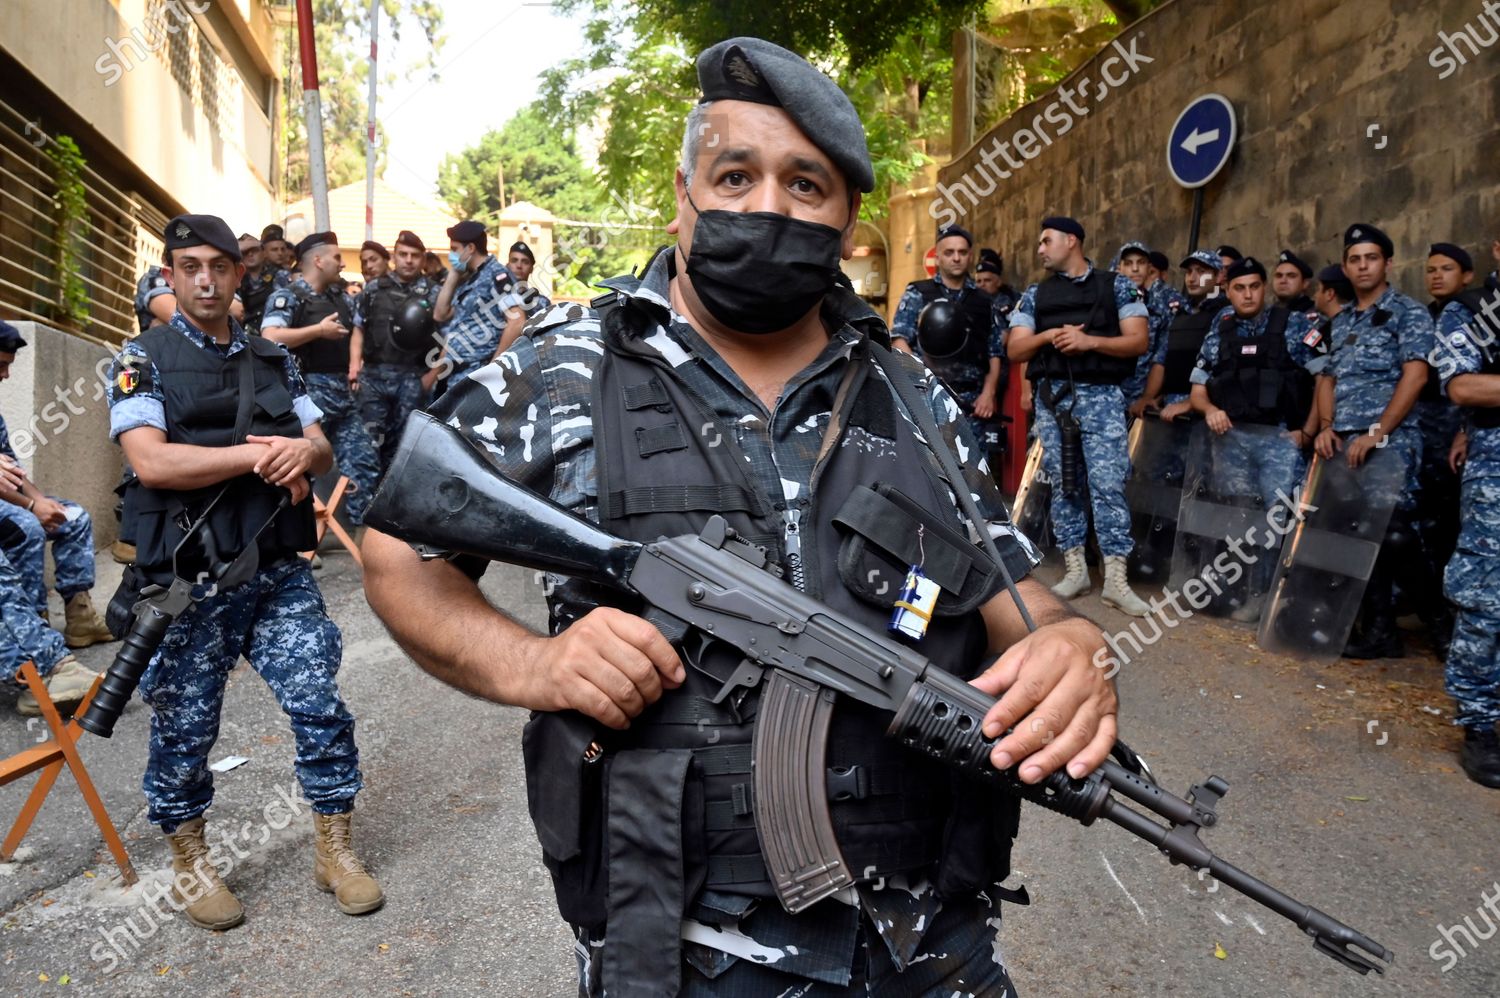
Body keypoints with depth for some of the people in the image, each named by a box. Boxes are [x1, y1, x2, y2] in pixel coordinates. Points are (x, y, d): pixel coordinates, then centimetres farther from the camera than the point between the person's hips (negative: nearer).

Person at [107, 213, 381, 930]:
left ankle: (334, 851, 16)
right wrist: (261, 452, -17)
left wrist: (303, 452, -14)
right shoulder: (144, 359, -1)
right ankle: (189, 864, 30)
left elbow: (322, 451, 10)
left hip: (280, 574, 3)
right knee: (184, 730, 8)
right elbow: (150, 461, -16)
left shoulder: (275, 360, 13)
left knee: (321, 708, -1)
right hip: (189, 583, -3)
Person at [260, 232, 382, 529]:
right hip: (309, 391, -7)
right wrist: (319, 330, -16)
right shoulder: (287, 297, -7)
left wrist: (354, 365, 7)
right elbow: (270, 338, -21)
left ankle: (365, 526, 13)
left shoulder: (341, 296, 16)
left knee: (364, 460, 5)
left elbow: (355, 330, 25)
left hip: (344, 390, 7)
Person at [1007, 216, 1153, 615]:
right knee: (1063, 484, 5)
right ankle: (1075, 570, 13)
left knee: (1107, 484, -10)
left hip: (1101, 394, -3)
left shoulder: (1116, 286, 7)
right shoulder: (1035, 295, 15)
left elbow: (1138, 341, -2)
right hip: (1052, 396, 3)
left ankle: (1116, 580, -7)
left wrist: (1090, 341, -16)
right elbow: (1015, 350, 8)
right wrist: (1047, 336, -11)